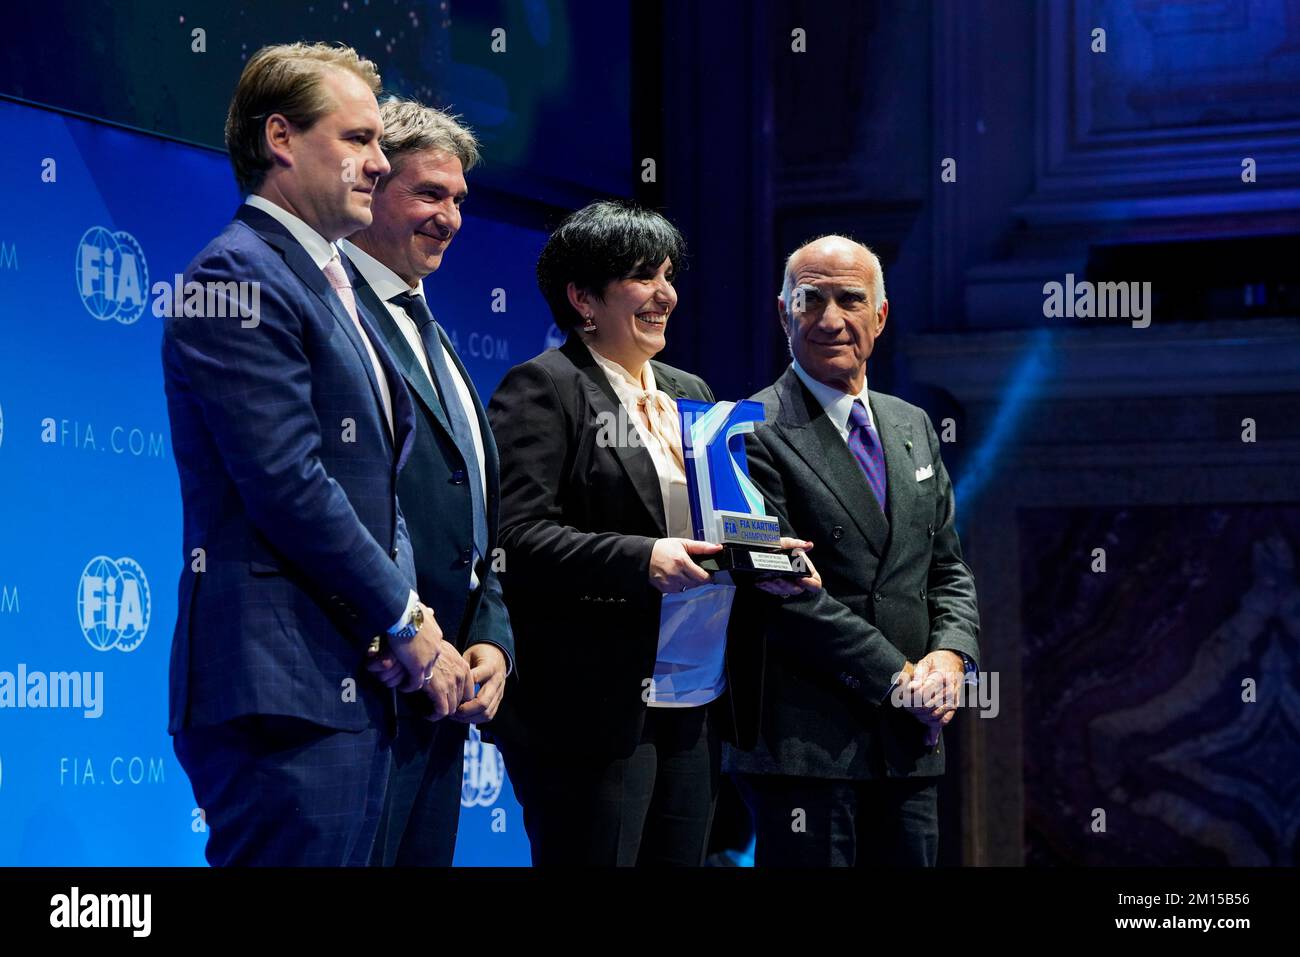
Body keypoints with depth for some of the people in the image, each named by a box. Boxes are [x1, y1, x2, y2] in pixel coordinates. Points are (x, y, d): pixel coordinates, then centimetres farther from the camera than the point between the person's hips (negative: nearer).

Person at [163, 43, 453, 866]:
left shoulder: (329, 284, 21)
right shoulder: (240, 278, -10)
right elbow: (289, 487, -18)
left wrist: (406, 607, 5)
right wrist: (405, 621, -8)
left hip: (351, 686, 10)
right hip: (282, 692, -10)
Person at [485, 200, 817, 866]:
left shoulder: (688, 393, 20)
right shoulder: (543, 389, -4)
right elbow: (517, 536, -15)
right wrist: (642, 560, -25)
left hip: (697, 704, 8)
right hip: (597, 706, -8)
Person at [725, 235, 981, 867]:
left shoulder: (913, 428, 16)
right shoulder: (754, 434, -7)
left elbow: (947, 569, 18)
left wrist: (950, 655, -2)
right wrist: (898, 678, -13)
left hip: (909, 743, 7)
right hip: (804, 741, -6)